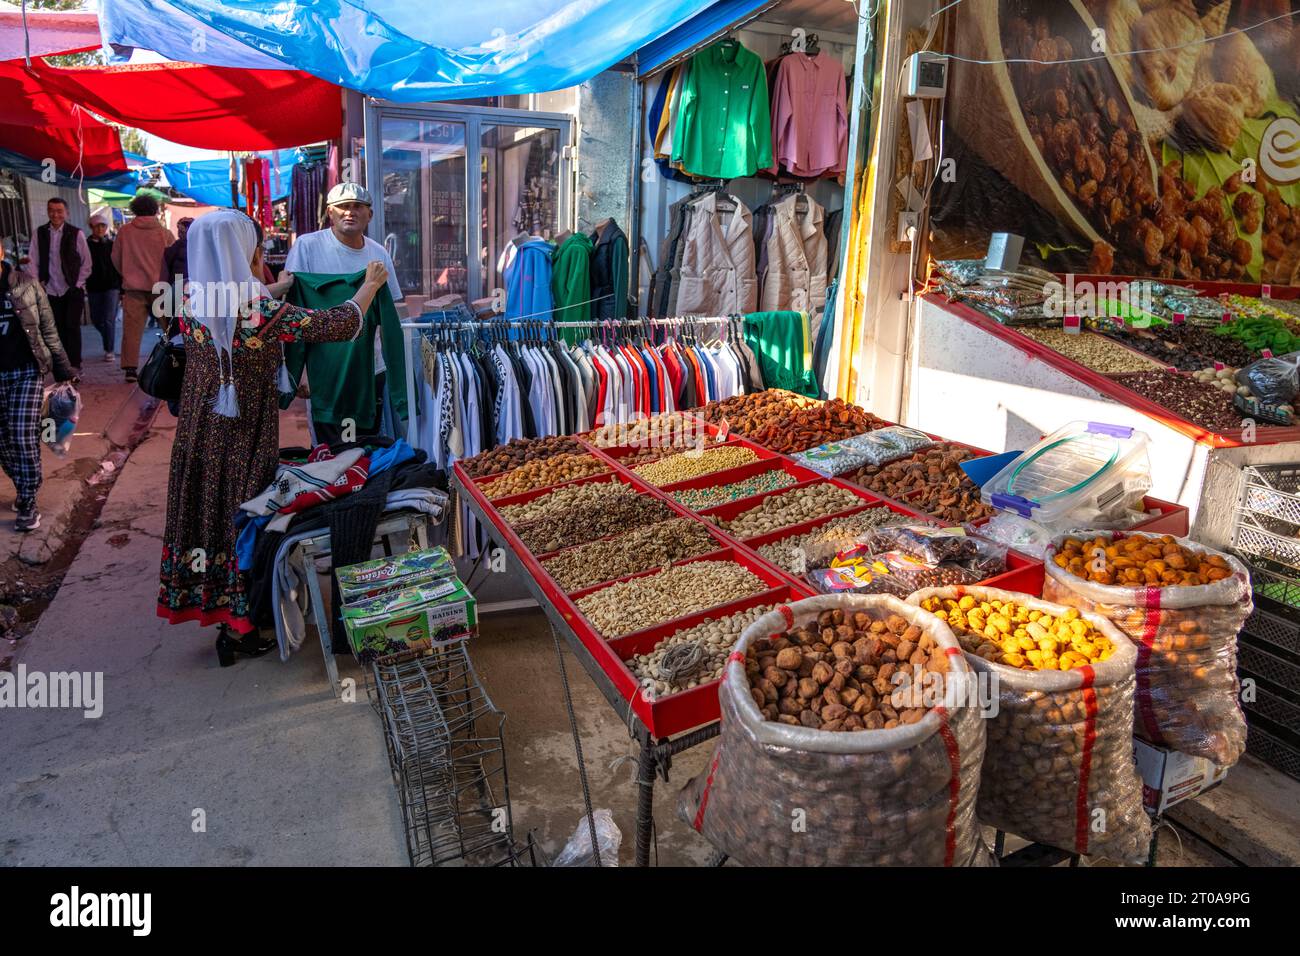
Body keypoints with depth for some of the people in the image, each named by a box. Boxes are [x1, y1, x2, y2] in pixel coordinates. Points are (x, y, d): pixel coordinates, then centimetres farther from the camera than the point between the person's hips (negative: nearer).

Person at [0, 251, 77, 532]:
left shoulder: (26, 285, -2)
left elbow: (48, 330, 2)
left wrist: (62, 368, 0)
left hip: (28, 371, -2)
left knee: (24, 437, -7)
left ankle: (27, 503, 3)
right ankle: (23, 489, 28)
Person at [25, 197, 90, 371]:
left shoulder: (76, 233, -1)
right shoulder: (39, 233, 6)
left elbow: (86, 263, 2)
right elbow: (33, 261, 7)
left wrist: (78, 284, -3)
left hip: (73, 289, -2)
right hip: (51, 290, 2)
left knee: (72, 326, -7)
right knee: (58, 328, 4)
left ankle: (74, 363, 0)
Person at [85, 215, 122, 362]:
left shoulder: (112, 245, 2)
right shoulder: (87, 245, 4)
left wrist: (122, 289, -2)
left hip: (111, 286, -3)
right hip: (94, 288, 3)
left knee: (109, 319, -9)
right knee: (96, 319, 9)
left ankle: (109, 350, -3)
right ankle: (109, 343, 32)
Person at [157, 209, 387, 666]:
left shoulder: (192, 305, -3)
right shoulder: (264, 311, -20)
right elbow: (340, 325, -13)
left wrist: (274, 291, 34)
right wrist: (371, 285, 4)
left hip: (199, 436, 6)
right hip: (247, 439, -5)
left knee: (206, 514, 16)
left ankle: (214, 609, 32)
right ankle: (237, 628, 18)